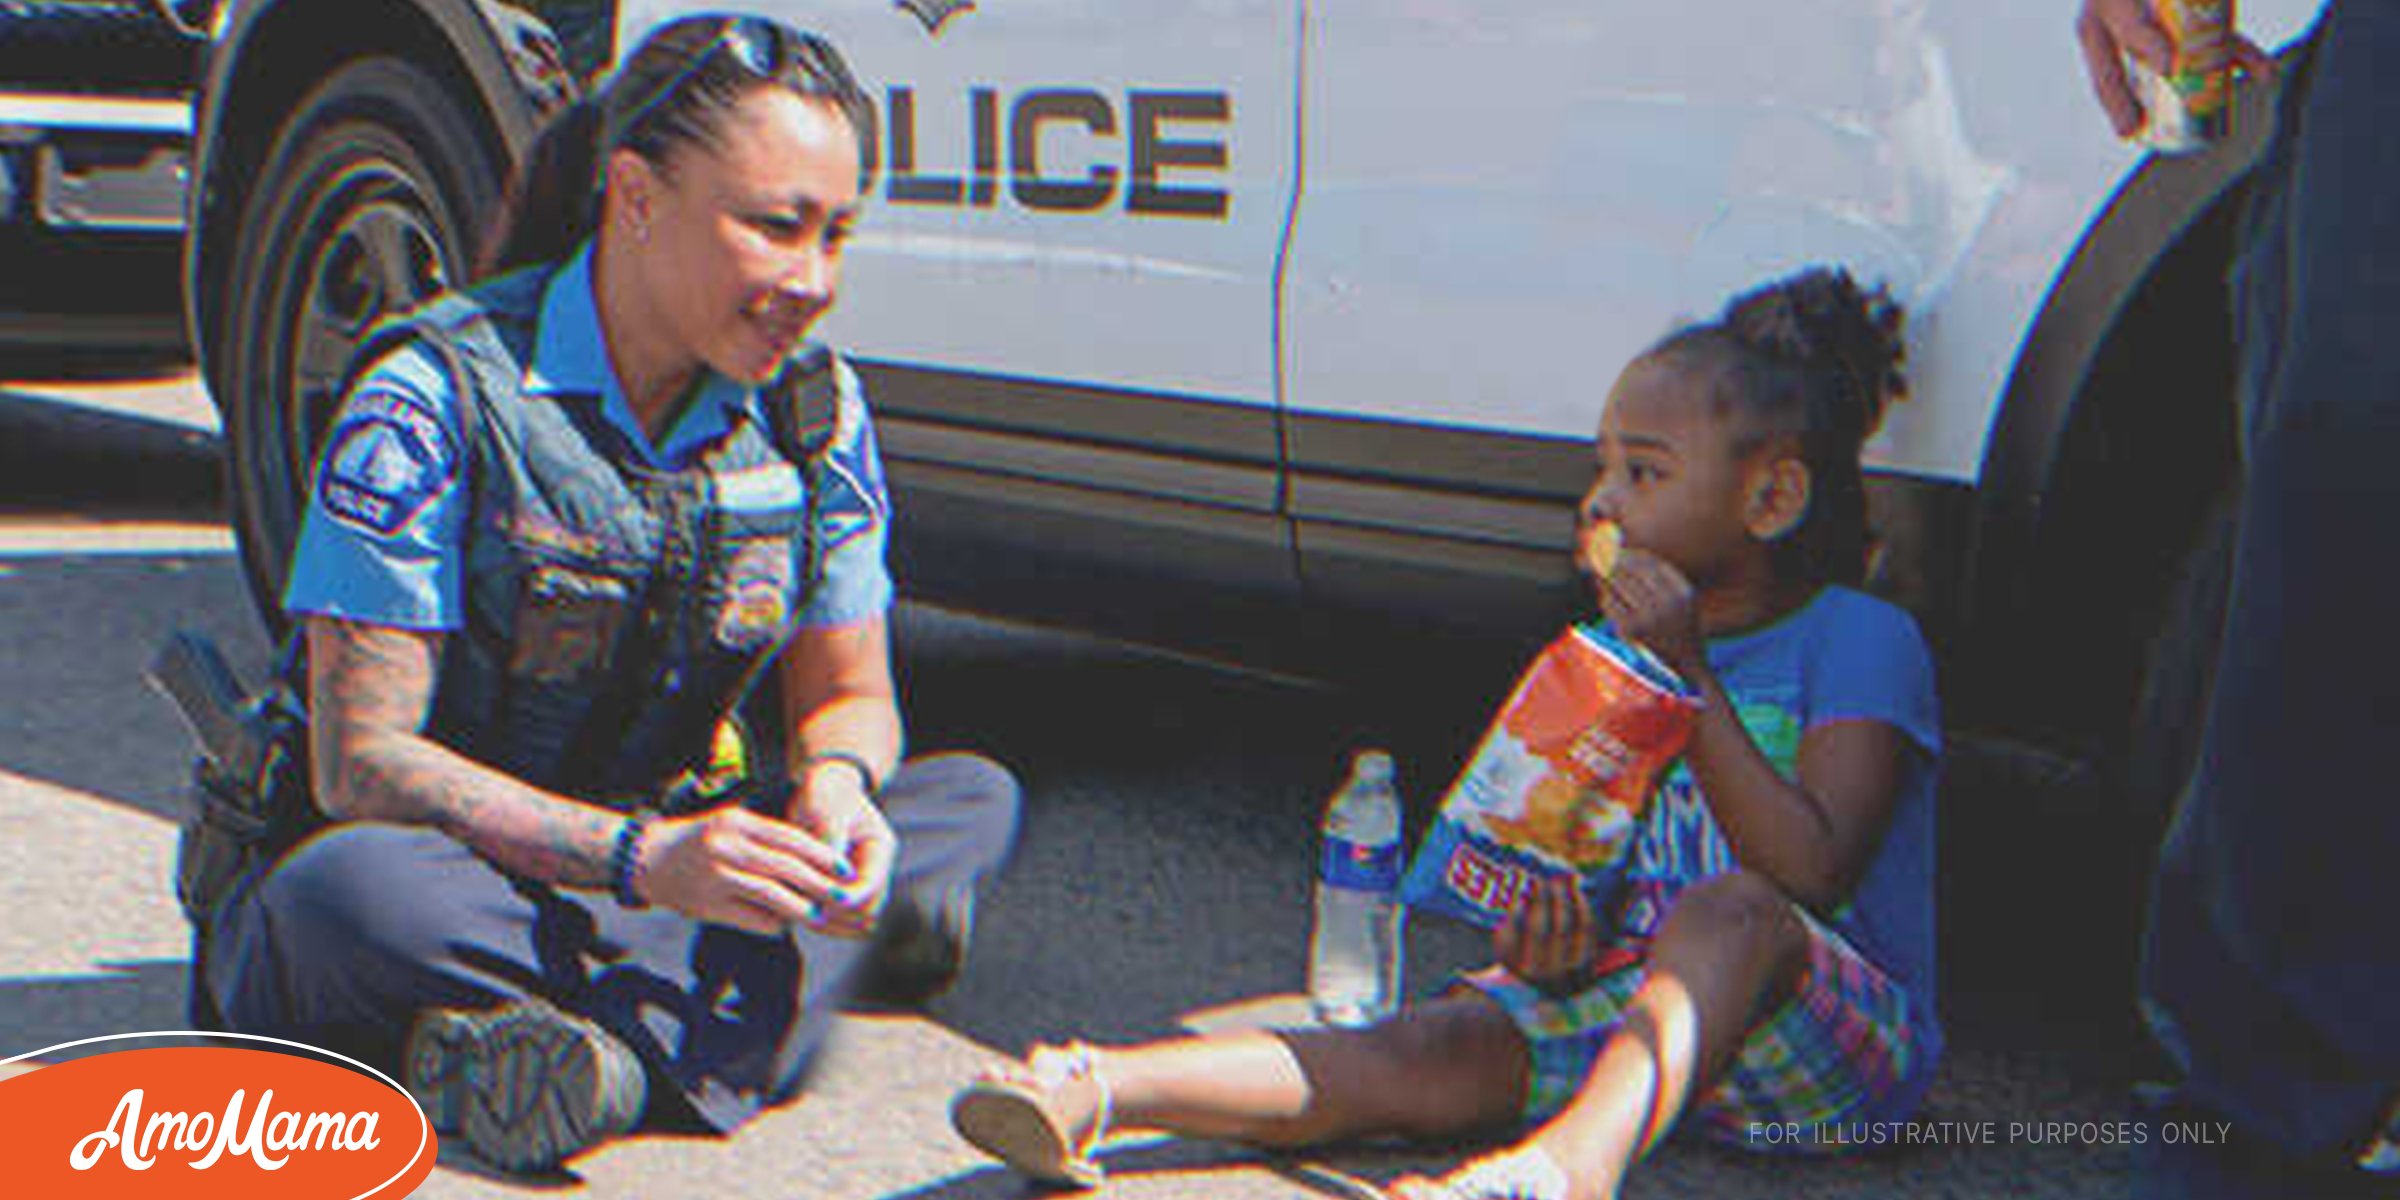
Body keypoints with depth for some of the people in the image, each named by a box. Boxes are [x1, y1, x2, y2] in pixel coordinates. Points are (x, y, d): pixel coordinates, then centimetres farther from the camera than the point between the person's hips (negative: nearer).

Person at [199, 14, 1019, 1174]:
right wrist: (640, 857, -32)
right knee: (344, 893, -38)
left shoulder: (814, 408, 0)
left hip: (674, 857, 5)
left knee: (973, 794, -14)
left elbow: (846, 693, 8)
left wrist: (835, 784, -19)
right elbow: (360, 762, -20)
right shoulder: (433, 399, -17)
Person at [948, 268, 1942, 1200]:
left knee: (1732, 909, -36)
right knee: (1423, 1054, -19)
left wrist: (1689, 677, -20)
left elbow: (1809, 872, -19)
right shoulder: (1613, 650, 14)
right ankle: (1090, 1093, -37)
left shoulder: (1863, 642, -6)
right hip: (1628, 998, 5)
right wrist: (1556, 936, -10)